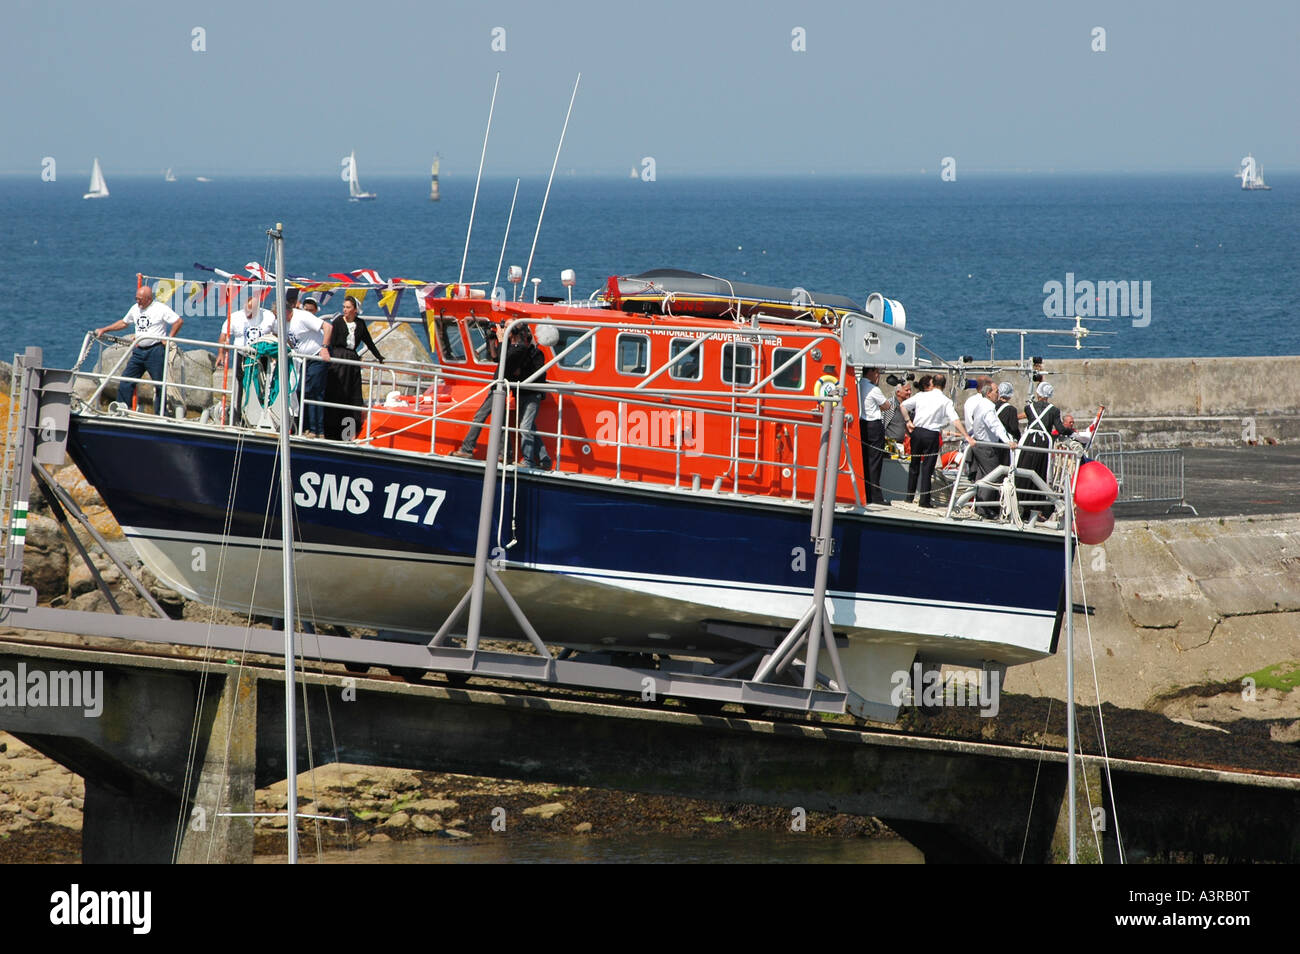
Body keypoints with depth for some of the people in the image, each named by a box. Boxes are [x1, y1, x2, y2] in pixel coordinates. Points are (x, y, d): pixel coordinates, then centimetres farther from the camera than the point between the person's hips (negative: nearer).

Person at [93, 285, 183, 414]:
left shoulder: (161, 309, -7)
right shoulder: (135, 309, 13)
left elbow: (179, 321, -9)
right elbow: (123, 322, 27)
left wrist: (169, 338, -11)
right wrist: (103, 330, 25)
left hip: (155, 351, -6)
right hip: (138, 350, 6)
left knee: (159, 385, -1)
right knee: (125, 383, 0)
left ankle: (160, 415, 5)